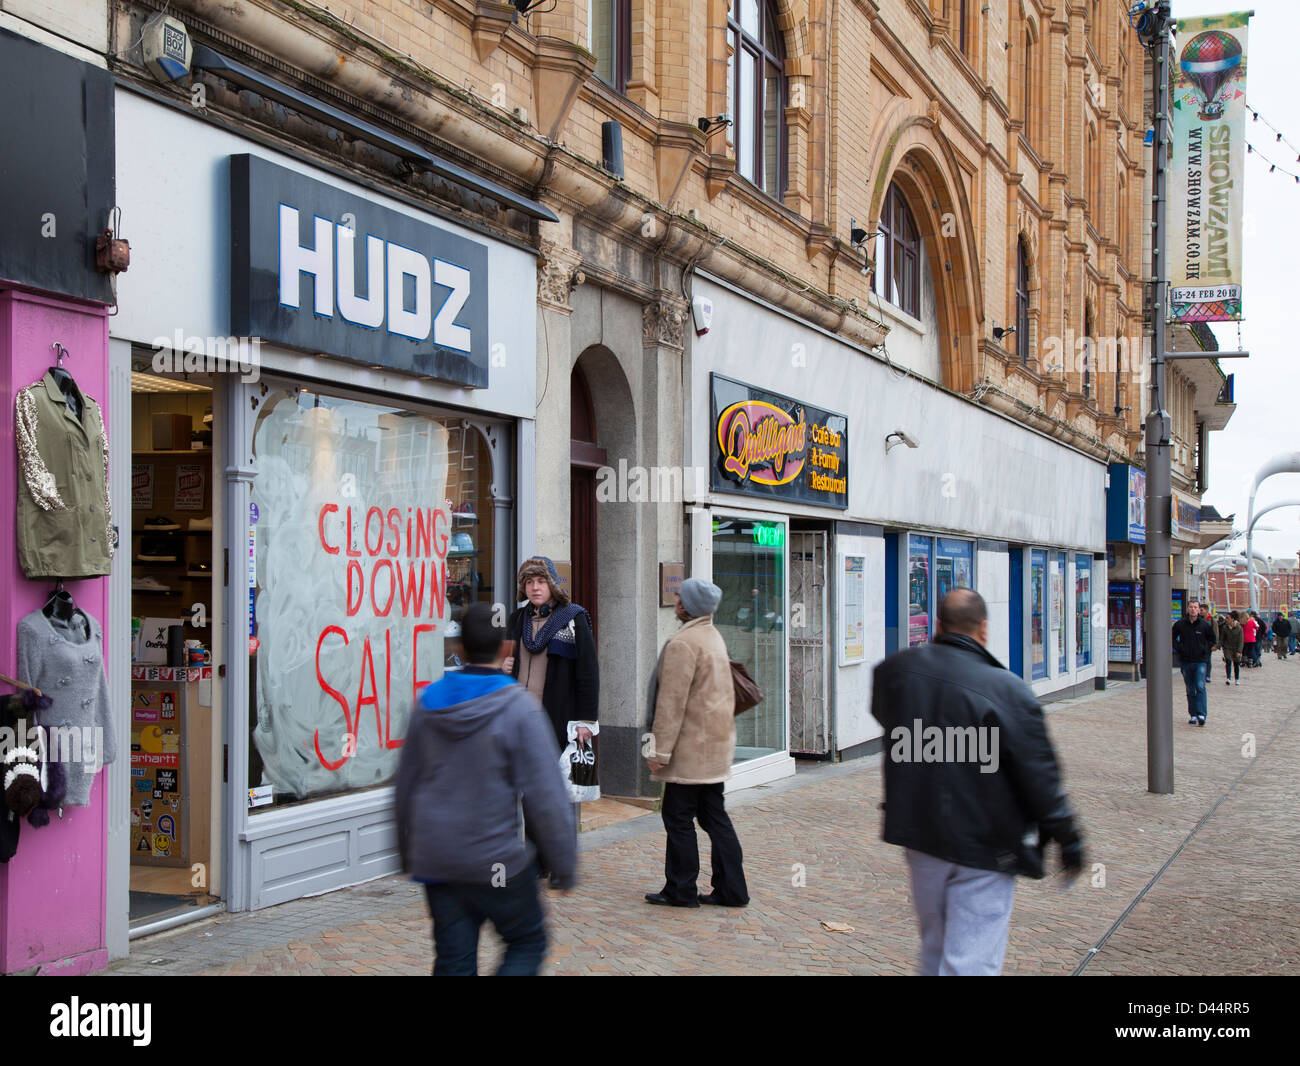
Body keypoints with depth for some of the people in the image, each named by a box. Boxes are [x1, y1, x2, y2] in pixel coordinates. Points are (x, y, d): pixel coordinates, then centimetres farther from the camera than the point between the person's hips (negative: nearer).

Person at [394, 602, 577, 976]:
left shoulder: (428, 703, 2)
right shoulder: (519, 707, -15)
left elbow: (406, 785, 11)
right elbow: (545, 795, -14)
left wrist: (407, 848, 24)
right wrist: (564, 862, -4)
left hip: (435, 859, 5)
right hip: (497, 861, -5)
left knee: (453, 959, 12)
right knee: (528, 944, 14)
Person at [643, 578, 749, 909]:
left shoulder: (682, 643, -17)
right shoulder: (714, 637, 14)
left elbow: (671, 702, -19)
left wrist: (660, 749, -16)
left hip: (691, 746, -9)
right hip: (716, 743, 9)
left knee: (678, 816, 0)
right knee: (714, 814, 12)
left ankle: (681, 890, 7)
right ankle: (731, 888, 14)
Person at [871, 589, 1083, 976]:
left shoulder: (896, 669, -5)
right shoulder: (1007, 689, -19)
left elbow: (881, 714, 19)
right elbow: (1040, 776, -13)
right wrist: (1068, 840, -2)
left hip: (917, 832, 5)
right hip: (983, 847, -5)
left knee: (934, 948, 23)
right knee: (970, 962, 0)